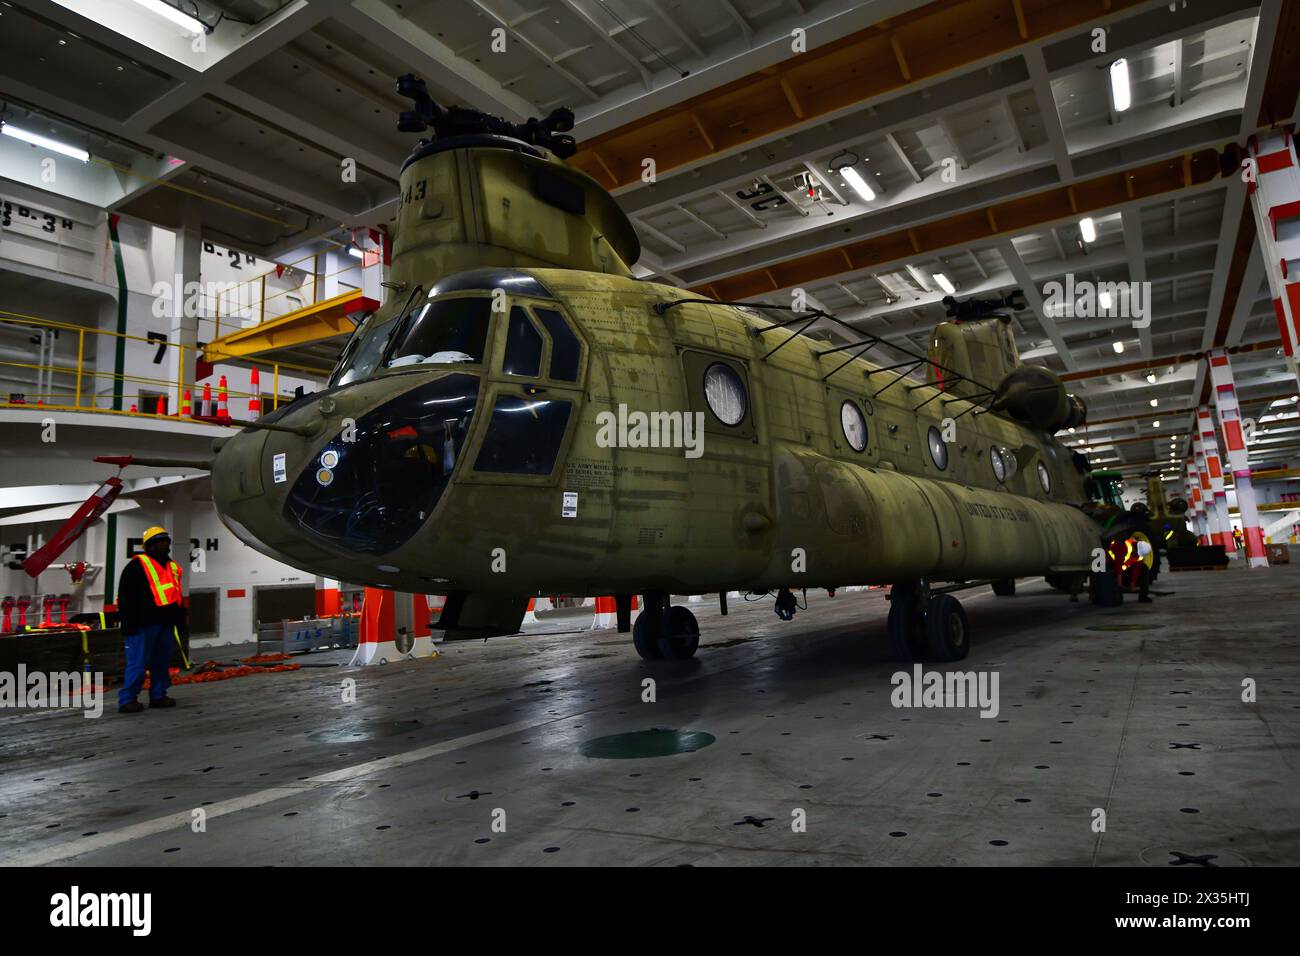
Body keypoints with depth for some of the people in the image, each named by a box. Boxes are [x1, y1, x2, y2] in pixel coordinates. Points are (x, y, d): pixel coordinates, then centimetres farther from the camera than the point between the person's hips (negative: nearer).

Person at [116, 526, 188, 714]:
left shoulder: (172, 567, 18)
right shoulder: (137, 565, -4)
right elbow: (125, 596, -8)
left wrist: (181, 622, 21)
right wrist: (128, 623, -14)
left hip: (165, 624, 7)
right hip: (144, 624, -7)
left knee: (162, 662, 11)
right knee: (138, 663, -7)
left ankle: (158, 695, 20)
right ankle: (127, 700, 0)